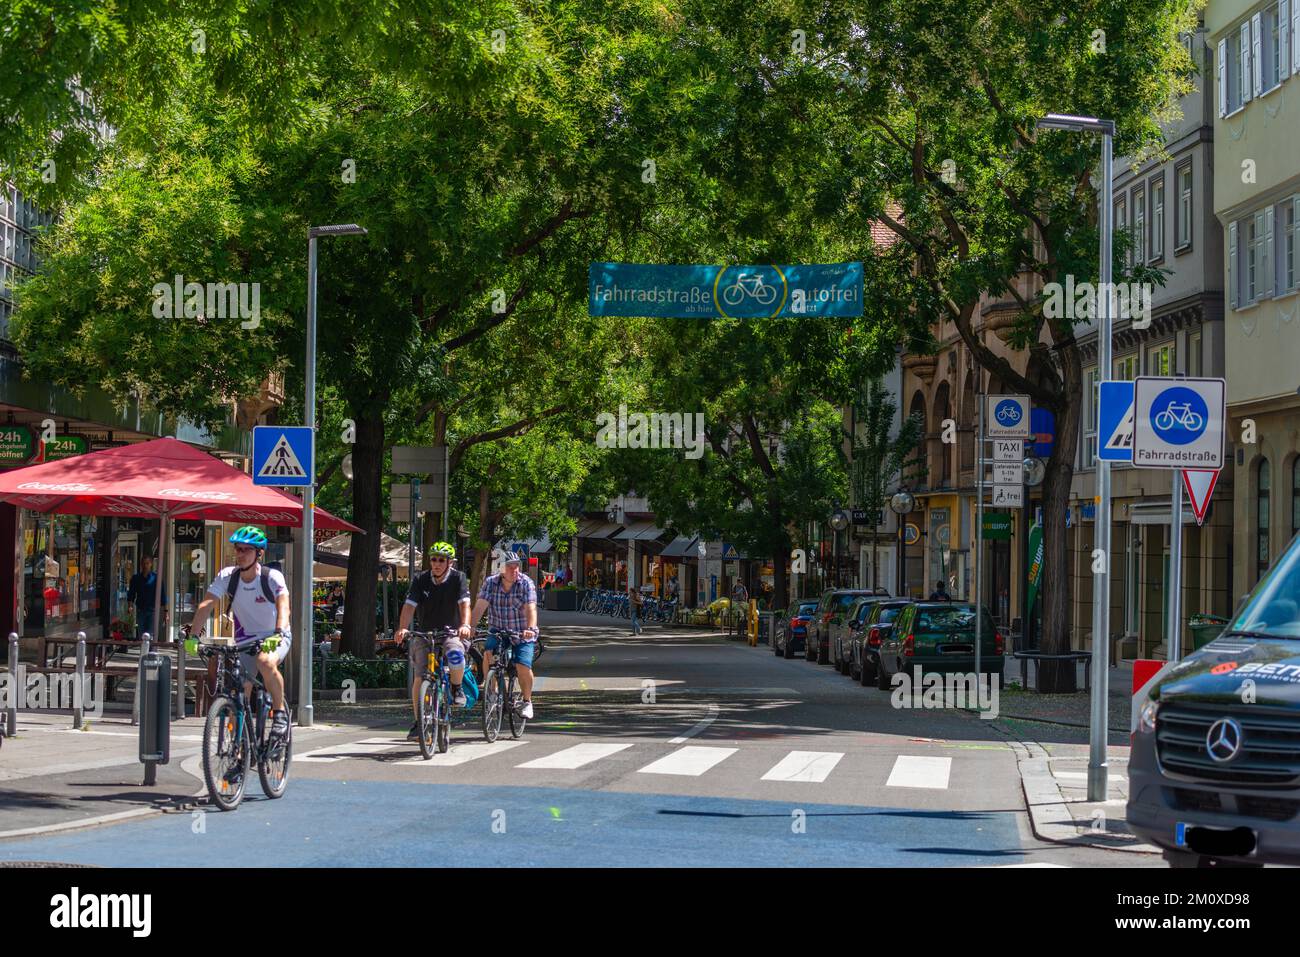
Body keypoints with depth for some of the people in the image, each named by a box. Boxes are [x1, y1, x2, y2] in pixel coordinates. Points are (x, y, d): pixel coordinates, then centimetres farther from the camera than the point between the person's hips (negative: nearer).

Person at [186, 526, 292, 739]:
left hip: (275, 637, -4)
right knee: (240, 691, -5)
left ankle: (280, 711, -17)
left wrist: (278, 633, -52)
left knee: (266, 662, -35)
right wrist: (193, 634, -35)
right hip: (245, 639, 4)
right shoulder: (227, 576, -11)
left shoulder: (272, 577, -19)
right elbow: (206, 605, -20)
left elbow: (283, 606, -34)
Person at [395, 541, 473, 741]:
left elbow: (464, 604, -21)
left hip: (451, 633, -2)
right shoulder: (421, 580, -4)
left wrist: (465, 625, -41)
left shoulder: (458, 578, -8)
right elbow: (409, 605, -14)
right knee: (419, 678, -8)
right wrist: (402, 628, -31)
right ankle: (418, 722, 3)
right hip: (425, 634, 2)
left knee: (455, 655, -35)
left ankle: (457, 688, -7)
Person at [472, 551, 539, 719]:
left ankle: (527, 701, 7)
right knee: (488, 653, -26)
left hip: (522, 634, -2)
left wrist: (530, 628, -40)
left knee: (523, 666, -18)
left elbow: (530, 608, -22)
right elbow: (480, 606, -14)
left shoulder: (525, 583, -11)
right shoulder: (490, 582, -5)